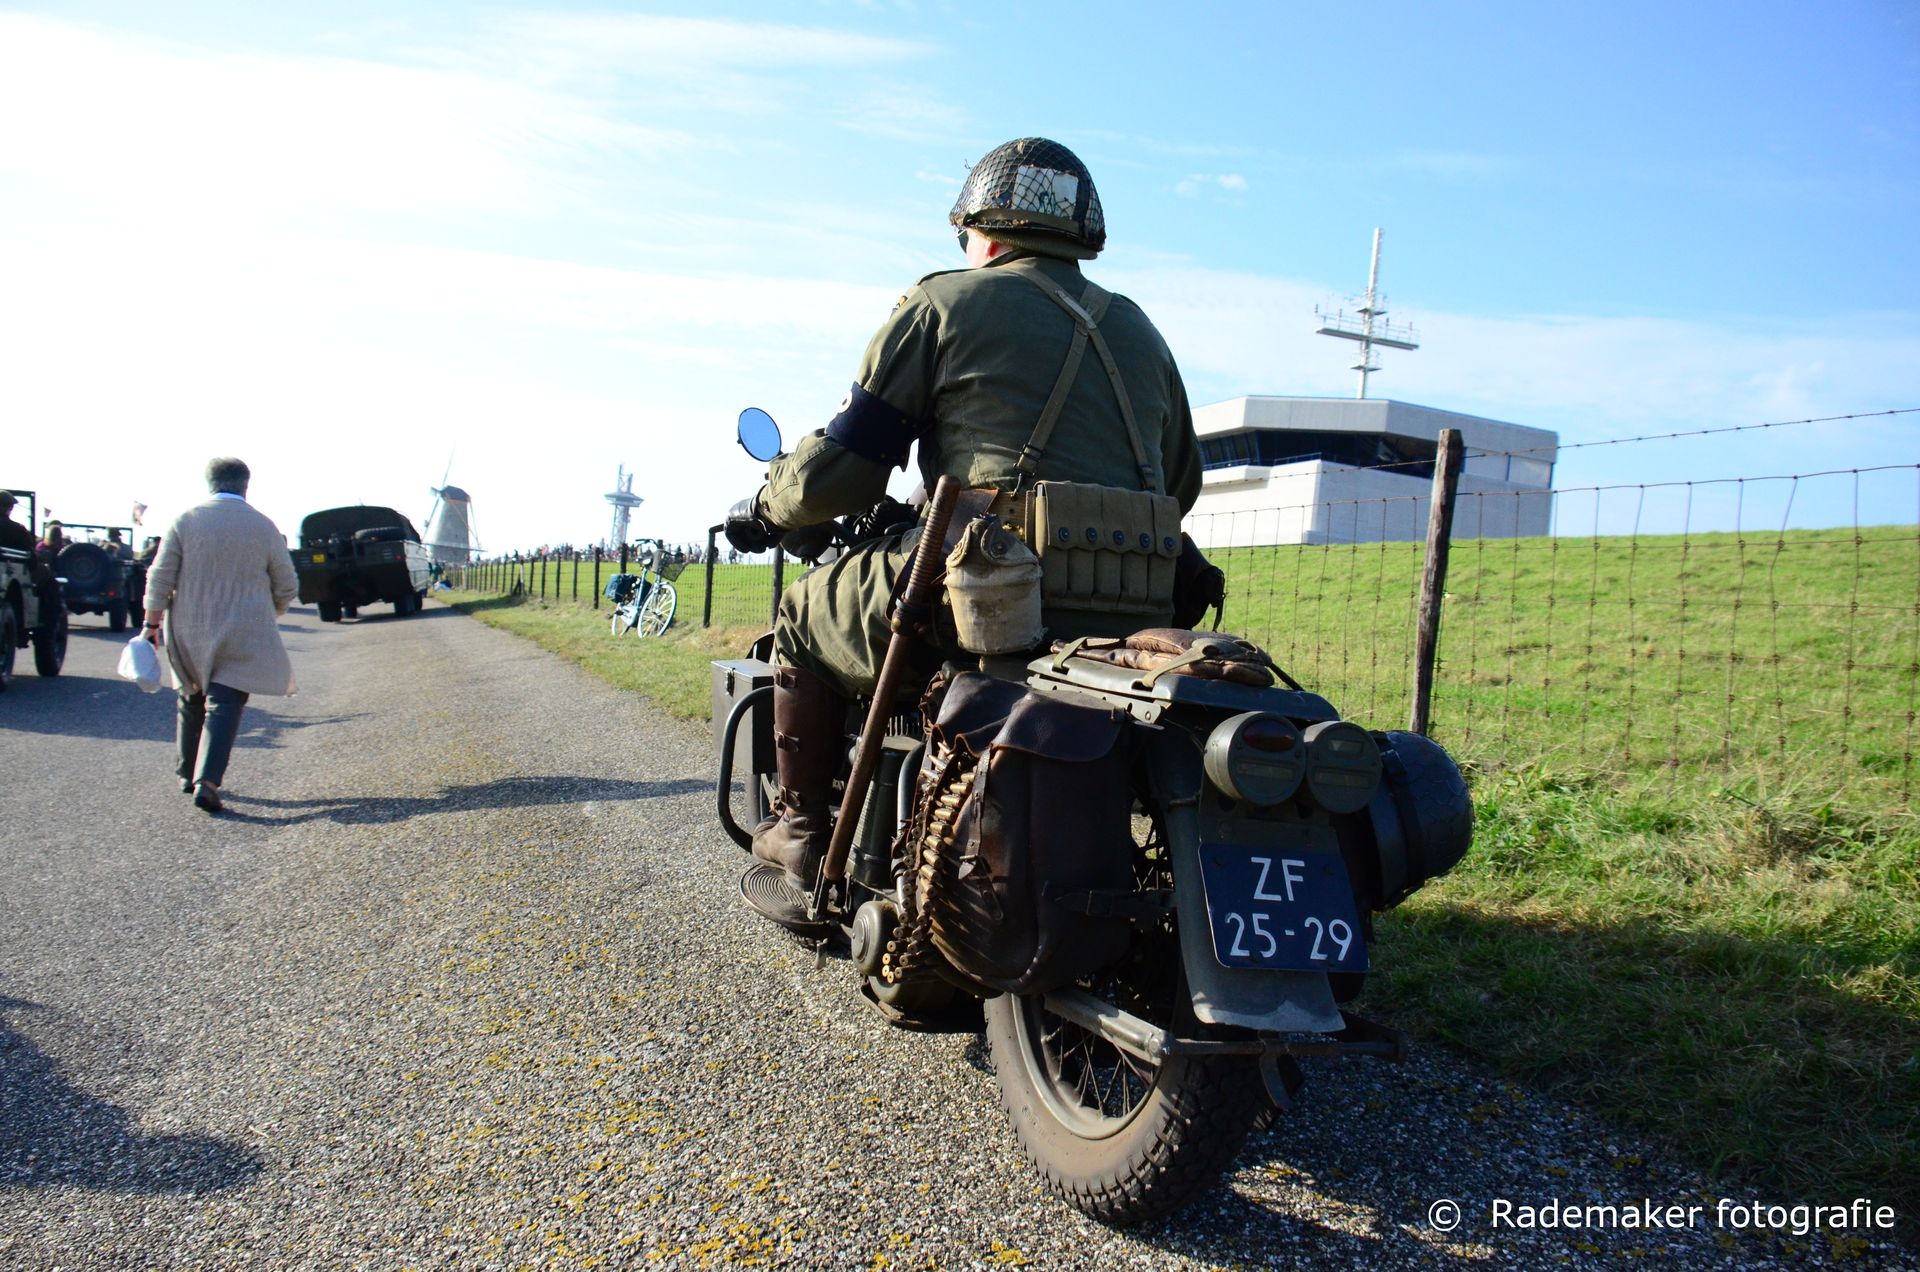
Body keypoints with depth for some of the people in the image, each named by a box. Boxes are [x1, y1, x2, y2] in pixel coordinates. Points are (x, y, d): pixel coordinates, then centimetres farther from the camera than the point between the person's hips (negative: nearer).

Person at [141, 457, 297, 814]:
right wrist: (265, 617, 21)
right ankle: (207, 781, -19)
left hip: (189, 635, 2)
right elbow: (285, 588, 4)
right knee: (224, 706, -4)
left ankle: (188, 774, 29)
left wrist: (151, 623, 5)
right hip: (242, 638, -2)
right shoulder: (264, 527, -2)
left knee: (192, 702, 20)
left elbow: (160, 578, -3)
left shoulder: (184, 521, -2)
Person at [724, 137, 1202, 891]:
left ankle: (801, 829, 23)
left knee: (805, 615, 19)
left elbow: (840, 470, 3)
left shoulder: (943, 304, 6)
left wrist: (764, 510, 23)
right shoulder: (1140, 332, 22)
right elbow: (1181, 481, 27)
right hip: (1135, 622, 6)